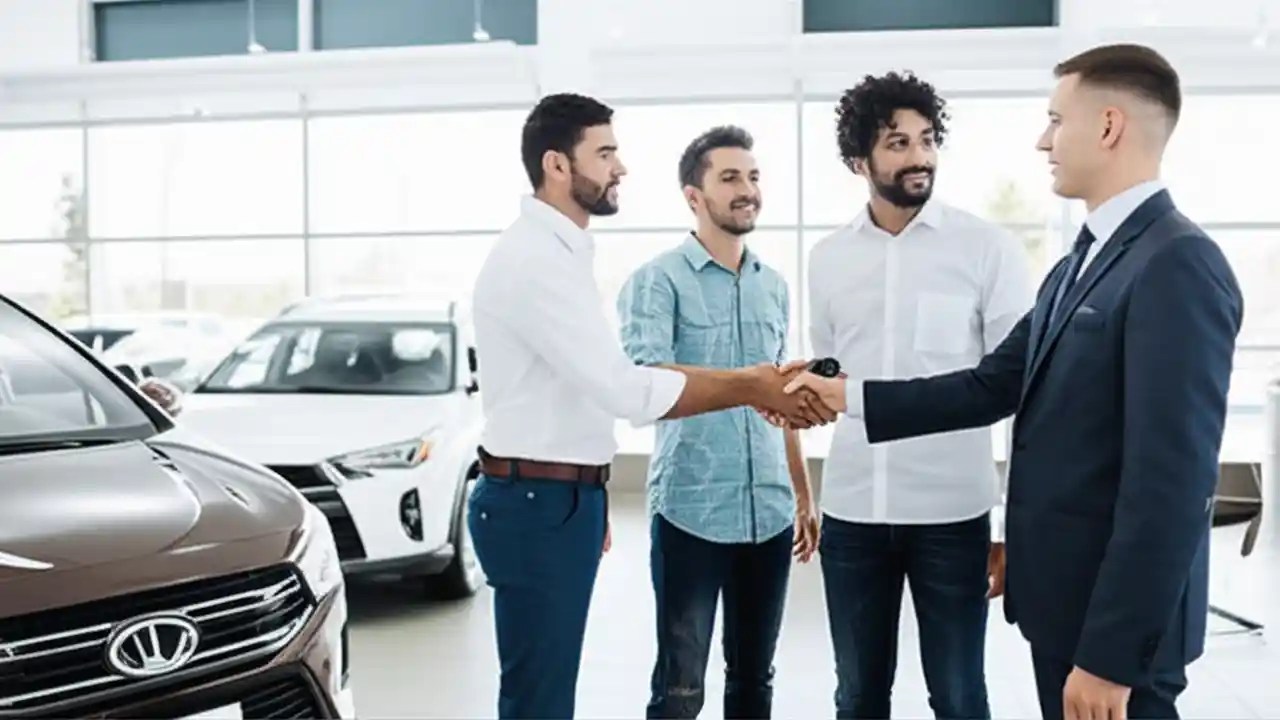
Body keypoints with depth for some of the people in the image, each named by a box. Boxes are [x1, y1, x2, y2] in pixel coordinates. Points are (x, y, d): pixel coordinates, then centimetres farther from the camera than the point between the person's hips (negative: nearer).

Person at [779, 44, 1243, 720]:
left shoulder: (1178, 263, -19)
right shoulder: (1083, 260, 12)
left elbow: (1172, 480, -24)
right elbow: (994, 385, 12)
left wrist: (1112, 657, -23)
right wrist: (849, 395, 6)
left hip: (1118, 615, -9)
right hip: (1062, 592, 9)